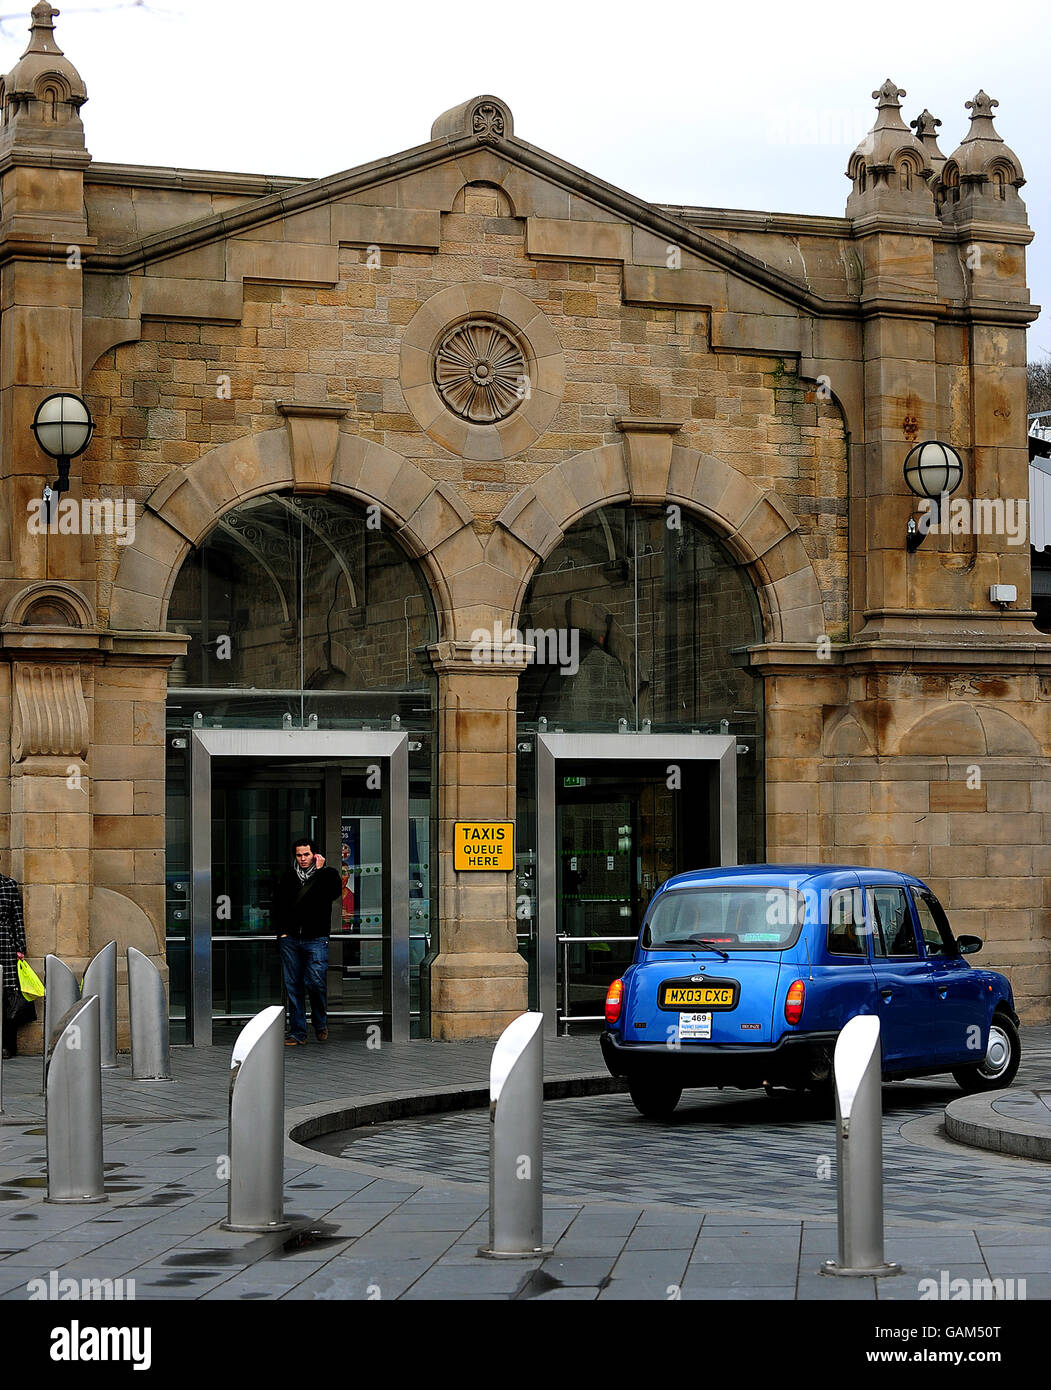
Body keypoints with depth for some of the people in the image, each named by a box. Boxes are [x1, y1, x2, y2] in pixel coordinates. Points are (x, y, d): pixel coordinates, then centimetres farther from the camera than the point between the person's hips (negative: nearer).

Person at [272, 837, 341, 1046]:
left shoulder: (327, 874, 4)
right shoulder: (288, 876, 13)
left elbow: (335, 893, -16)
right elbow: (278, 904, 17)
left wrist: (319, 871, -9)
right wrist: (281, 931, 7)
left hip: (316, 940, -3)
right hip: (290, 940, 3)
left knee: (316, 983, -12)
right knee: (293, 987, 3)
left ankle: (320, 1023, 13)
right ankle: (297, 1033, 8)